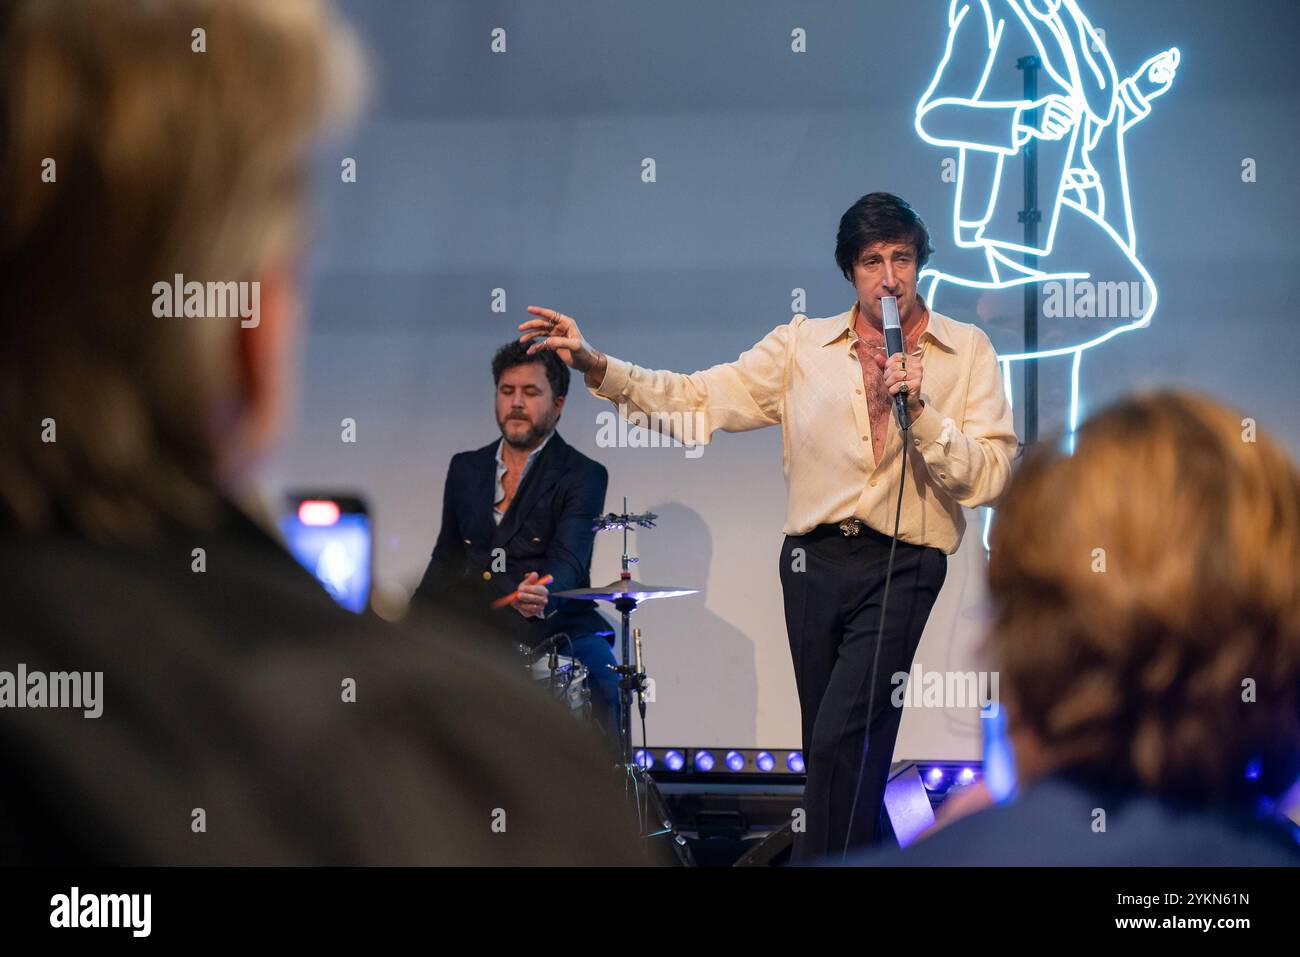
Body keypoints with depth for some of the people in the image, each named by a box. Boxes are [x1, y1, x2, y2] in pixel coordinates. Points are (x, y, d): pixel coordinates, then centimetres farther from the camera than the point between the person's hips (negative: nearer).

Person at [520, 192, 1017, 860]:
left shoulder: (966, 351, 5)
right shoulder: (803, 344, 11)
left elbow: (988, 475, -2)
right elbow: (703, 398, 3)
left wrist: (917, 410, -14)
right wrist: (596, 365, -7)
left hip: (903, 563, -3)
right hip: (815, 560, 3)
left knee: (841, 741, -17)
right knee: (840, 755, 11)